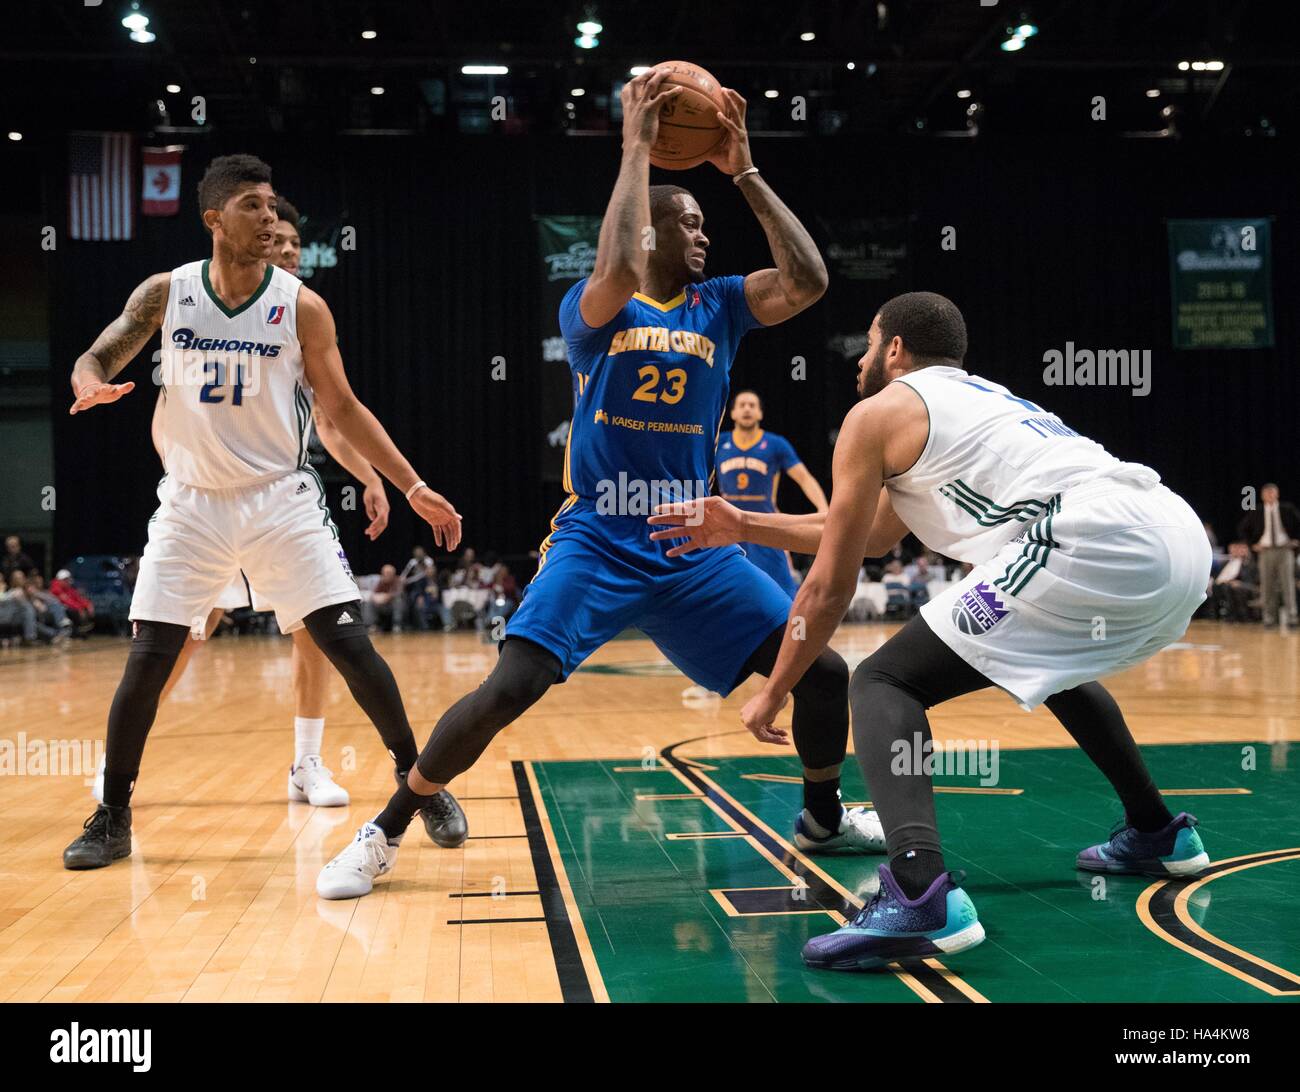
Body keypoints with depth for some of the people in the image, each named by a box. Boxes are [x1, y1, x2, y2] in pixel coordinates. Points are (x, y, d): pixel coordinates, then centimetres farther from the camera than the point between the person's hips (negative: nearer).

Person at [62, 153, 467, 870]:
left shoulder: (301, 306, -5)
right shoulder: (165, 294, -2)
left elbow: (344, 410, 1)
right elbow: (94, 360, 5)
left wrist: (413, 487, -5)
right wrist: (93, 386, -21)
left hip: (281, 500, -1)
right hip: (191, 504, 1)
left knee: (347, 641, -8)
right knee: (147, 658, -2)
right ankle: (112, 817, 15)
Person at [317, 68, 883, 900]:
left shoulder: (719, 306, 8)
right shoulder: (590, 307, -4)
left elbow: (809, 281, -8)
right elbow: (617, 271, -29)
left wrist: (746, 172, -7)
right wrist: (637, 148, -20)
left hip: (695, 547, 4)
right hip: (597, 542, -4)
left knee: (824, 670, -1)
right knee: (508, 689, -20)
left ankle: (823, 818, 27)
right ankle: (384, 837, 0)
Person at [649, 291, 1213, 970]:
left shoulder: (880, 411, 11)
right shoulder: (981, 399, 35)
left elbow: (830, 585, 11)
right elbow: (867, 535, 42)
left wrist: (771, 695, 23)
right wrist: (744, 527, 43)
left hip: (1095, 545, -9)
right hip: (1183, 538, 9)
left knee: (883, 683, -2)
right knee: (1052, 661, 38)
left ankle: (921, 898, -23)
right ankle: (1157, 834, 45)